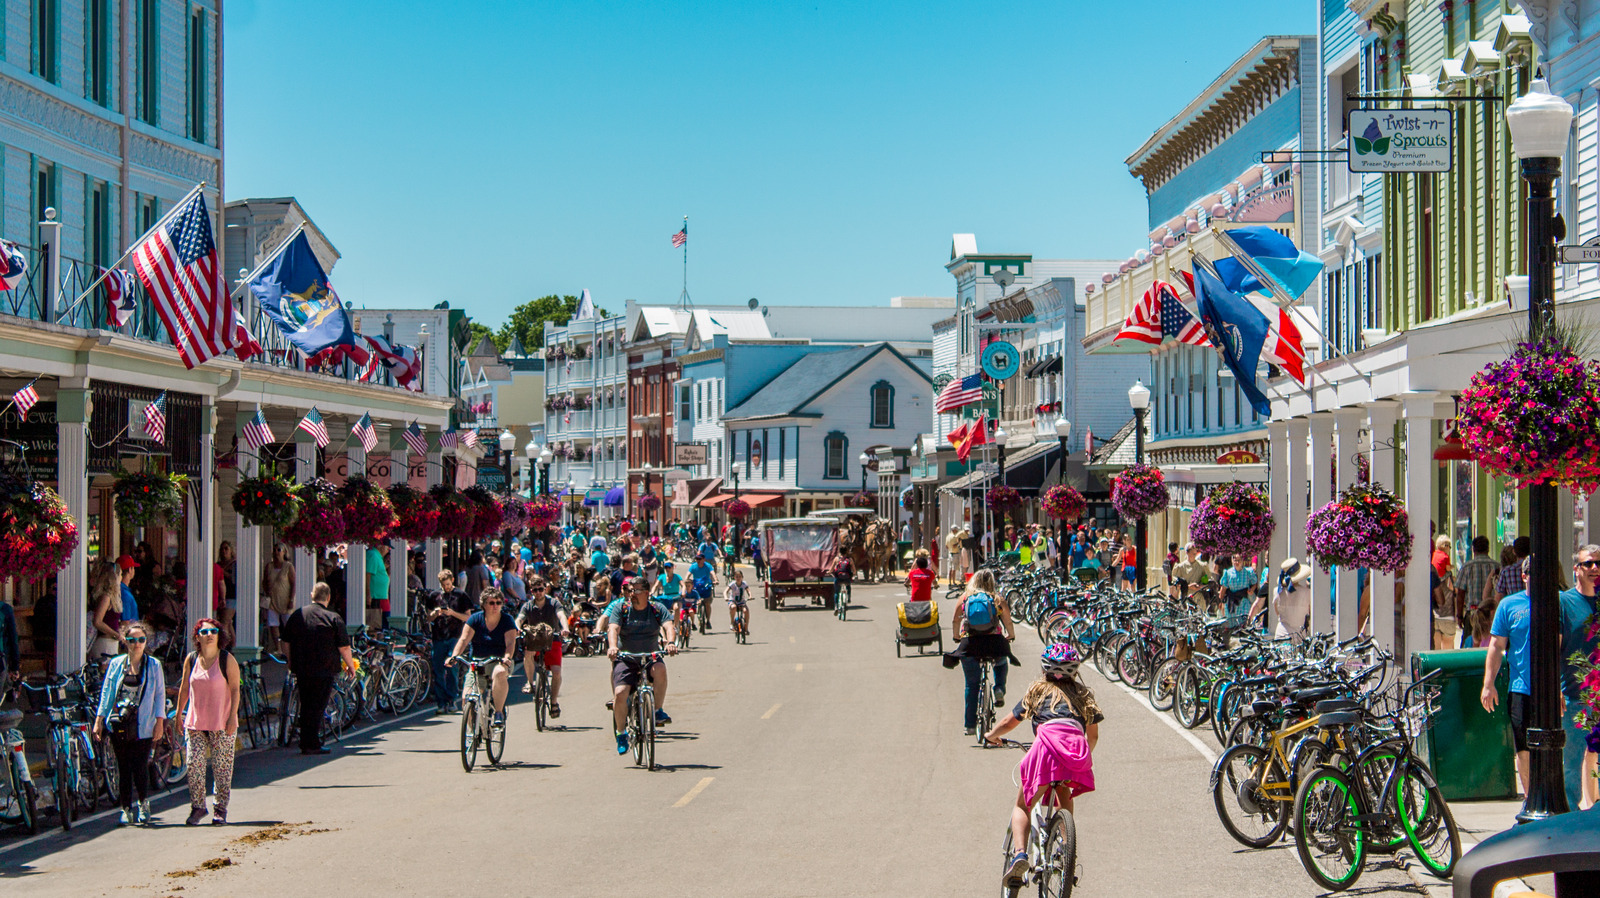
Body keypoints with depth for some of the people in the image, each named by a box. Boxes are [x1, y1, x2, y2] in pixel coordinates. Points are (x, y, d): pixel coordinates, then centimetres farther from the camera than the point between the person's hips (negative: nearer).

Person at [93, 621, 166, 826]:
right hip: (119, 724, 2)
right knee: (123, 769, 3)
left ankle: (144, 804, 17)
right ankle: (126, 810, 13)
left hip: (143, 726, -2)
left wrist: (160, 721, -3)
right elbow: (106, 692, 10)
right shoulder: (116, 664, 8)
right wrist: (99, 720, 5)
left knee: (140, 768, -6)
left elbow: (160, 694, 4)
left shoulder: (153, 665, 4)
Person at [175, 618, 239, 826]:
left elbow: (235, 689, -5)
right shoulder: (191, 659, 5)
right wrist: (178, 715, 14)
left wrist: (232, 717, -11)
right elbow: (184, 688, 13)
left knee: (222, 766, 1)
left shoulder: (227, 659, -4)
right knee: (194, 764, -2)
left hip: (222, 724, -3)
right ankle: (197, 807, 10)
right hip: (195, 722, 3)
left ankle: (220, 810, 11)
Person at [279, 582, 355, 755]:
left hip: (301, 670, 5)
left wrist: (292, 662, 26)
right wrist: (350, 665, 8)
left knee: (305, 707, 15)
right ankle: (312, 745, -2)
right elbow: (344, 647, -7)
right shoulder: (333, 618, -8)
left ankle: (305, 743, 22)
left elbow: (286, 642, 13)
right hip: (324, 670, -5)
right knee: (317, 707, -1)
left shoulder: (296, 615, 7)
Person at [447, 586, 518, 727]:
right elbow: (464, 639, -9)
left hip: (498, 662, -2)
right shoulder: (475, 619, 1)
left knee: (500, 673, -38)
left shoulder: (507, 620, -2)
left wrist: (507, 658, -36)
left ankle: (499, 713, -29)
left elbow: (510, 643, -15)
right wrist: (454, 656, -27)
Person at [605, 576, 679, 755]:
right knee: (620, 694, -18)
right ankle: (621, 733, 3)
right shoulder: (620, 607, -1)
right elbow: (613, 628, -15)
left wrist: (671, 642, -37)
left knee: (660, 670, -34)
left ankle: (658, 711, -15)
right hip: (626, 659, 0)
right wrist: (612, 646, -36)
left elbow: (669, 626, -15)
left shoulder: (657, 609, 0)